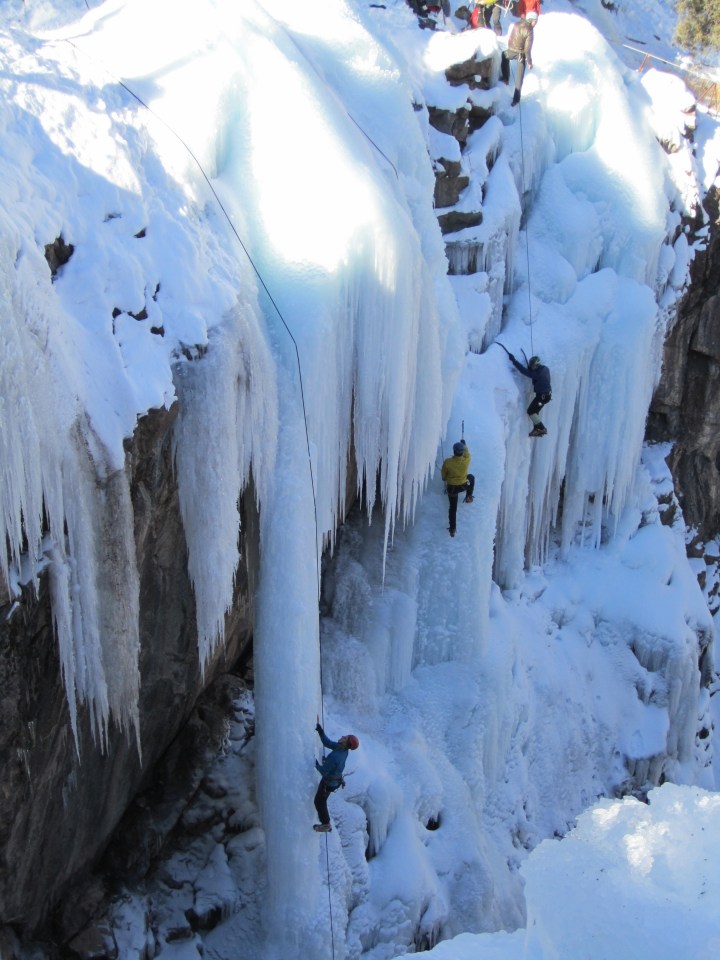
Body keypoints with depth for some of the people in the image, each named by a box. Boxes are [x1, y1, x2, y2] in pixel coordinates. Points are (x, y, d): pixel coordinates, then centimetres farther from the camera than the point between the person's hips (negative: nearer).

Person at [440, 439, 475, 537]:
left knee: (453, 507, 15)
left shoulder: (447, 462, -25)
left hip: (451, 487, 0)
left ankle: (452, 529, 18)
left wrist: (445, 479, 16)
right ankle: (469, 497, 36)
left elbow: (443, 475, -8)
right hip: (463, 485, 0)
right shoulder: (466, 460, -24)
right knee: (471, 477, 33)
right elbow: (467, 453, 3)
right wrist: (464, 444, 20)